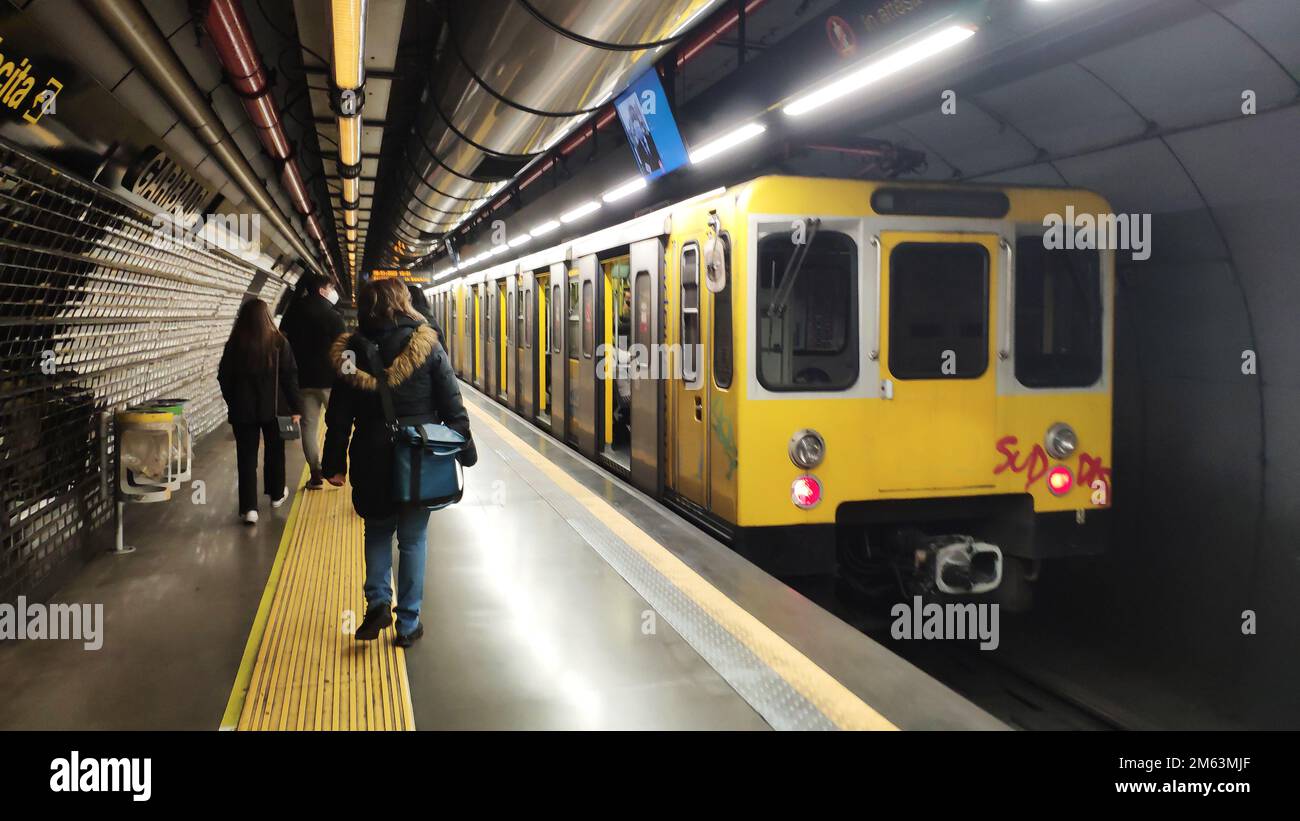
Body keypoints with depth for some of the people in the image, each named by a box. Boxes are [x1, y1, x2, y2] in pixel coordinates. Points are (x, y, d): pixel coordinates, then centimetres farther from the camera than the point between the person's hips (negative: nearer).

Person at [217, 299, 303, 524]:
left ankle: (249, 508, -4)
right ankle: (276, 494, 35)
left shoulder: (234, 345, -5)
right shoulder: (279, 343, -7)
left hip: (242, 410, 0)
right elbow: (289, 377, -7)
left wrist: (233, 404, 16)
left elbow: (224, 378, 2)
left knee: (247, 457, 3)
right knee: (274, 451, 20)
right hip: (274, 408, 0)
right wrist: (295, 408, -2)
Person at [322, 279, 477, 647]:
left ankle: (378, 601, 7)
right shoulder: (426, 346, -8)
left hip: (373, 462, 1)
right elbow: (451, 405, -5)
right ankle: (408, 623, 15)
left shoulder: (350, 351, -4)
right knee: (412, 539, 9)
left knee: (378, 532, 22)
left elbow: (339, 416, 0)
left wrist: (334, 464, 7)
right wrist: (465, 449, 2)